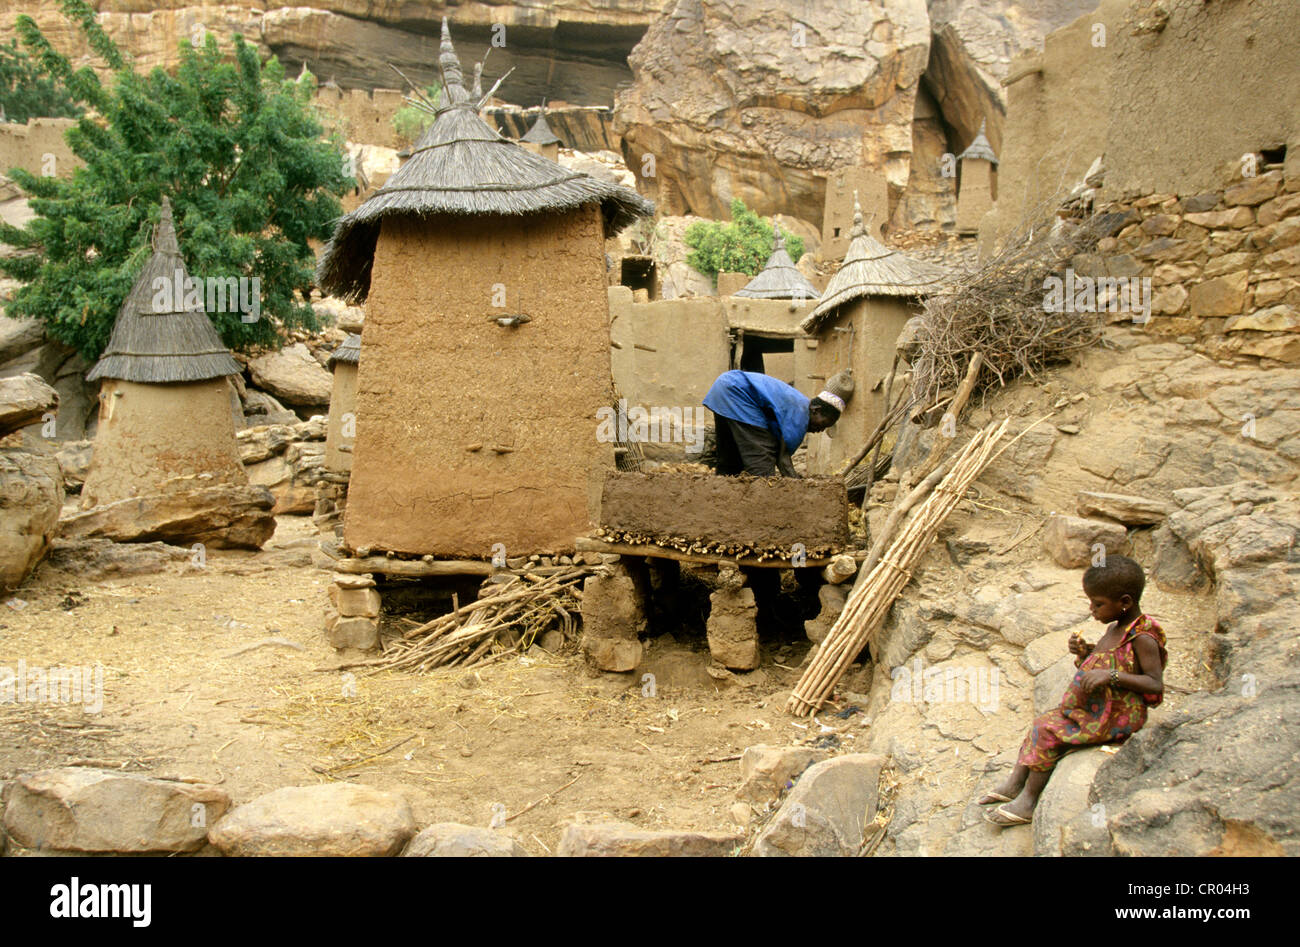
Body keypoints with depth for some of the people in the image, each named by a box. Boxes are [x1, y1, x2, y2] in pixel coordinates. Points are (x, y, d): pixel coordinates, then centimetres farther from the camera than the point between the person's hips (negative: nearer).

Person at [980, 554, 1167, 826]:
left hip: (1115, 716, -9)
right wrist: (1085, 651, -1)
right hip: (1093, 707, 9)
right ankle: (1015, 784, 9)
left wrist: (1111, 676, -32)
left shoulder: (1142, 638, -21)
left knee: (1048, 732, -16)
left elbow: (1156, 684, -24)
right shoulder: (1115, 627, 7)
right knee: (1042, 724, 4)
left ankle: (1028, 801, -5)